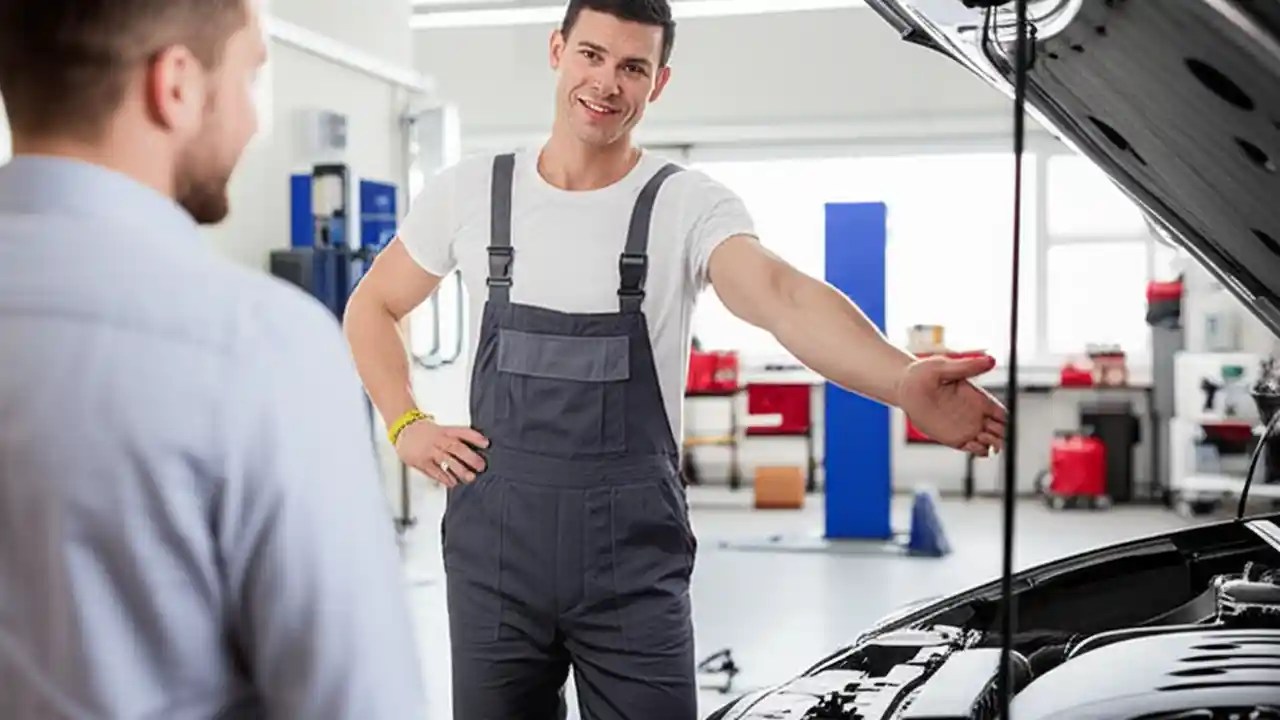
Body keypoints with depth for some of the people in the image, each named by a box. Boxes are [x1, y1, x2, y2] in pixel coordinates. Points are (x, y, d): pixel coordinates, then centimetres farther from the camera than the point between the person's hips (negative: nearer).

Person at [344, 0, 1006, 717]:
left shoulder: (691, 206, -5)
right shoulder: (470, 191, 3)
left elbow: (784, 297, -25)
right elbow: (373, 308, 17)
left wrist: (905, 382, -44)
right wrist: (406, 425, 2)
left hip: (633, 554, -2)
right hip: (494, 546, 2)